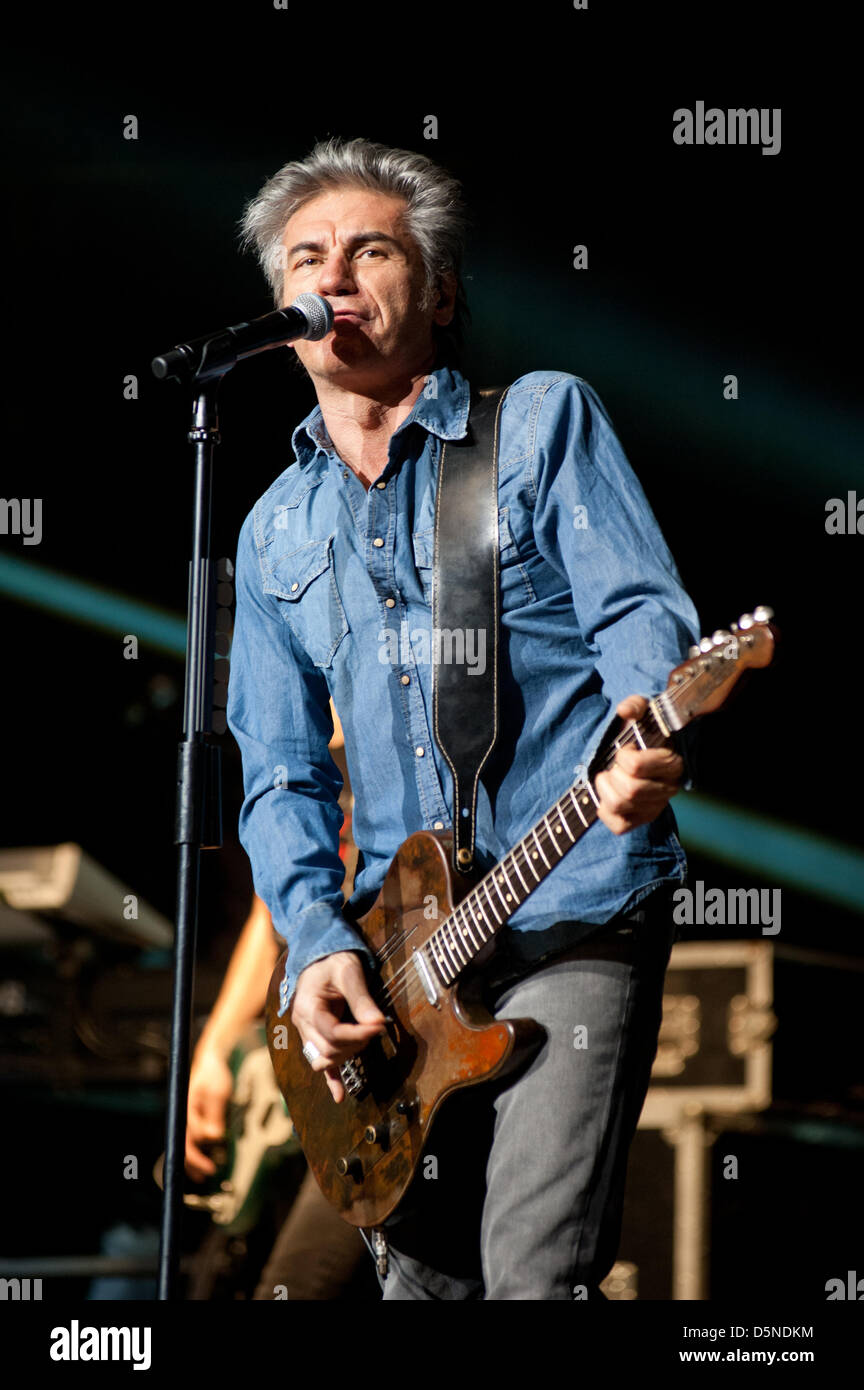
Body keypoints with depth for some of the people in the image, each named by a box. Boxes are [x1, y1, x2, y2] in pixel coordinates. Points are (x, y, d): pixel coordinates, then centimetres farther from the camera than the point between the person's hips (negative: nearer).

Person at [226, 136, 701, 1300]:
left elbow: (642, 613, -8)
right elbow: (280, 774, 14)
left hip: (574, 916, -5)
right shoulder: (278, 532, 16)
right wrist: (317, 941, -4)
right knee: (421, 1278, 8)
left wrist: (650, 737, -31)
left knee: (534, 1275, -18)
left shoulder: (544, 421, 3)